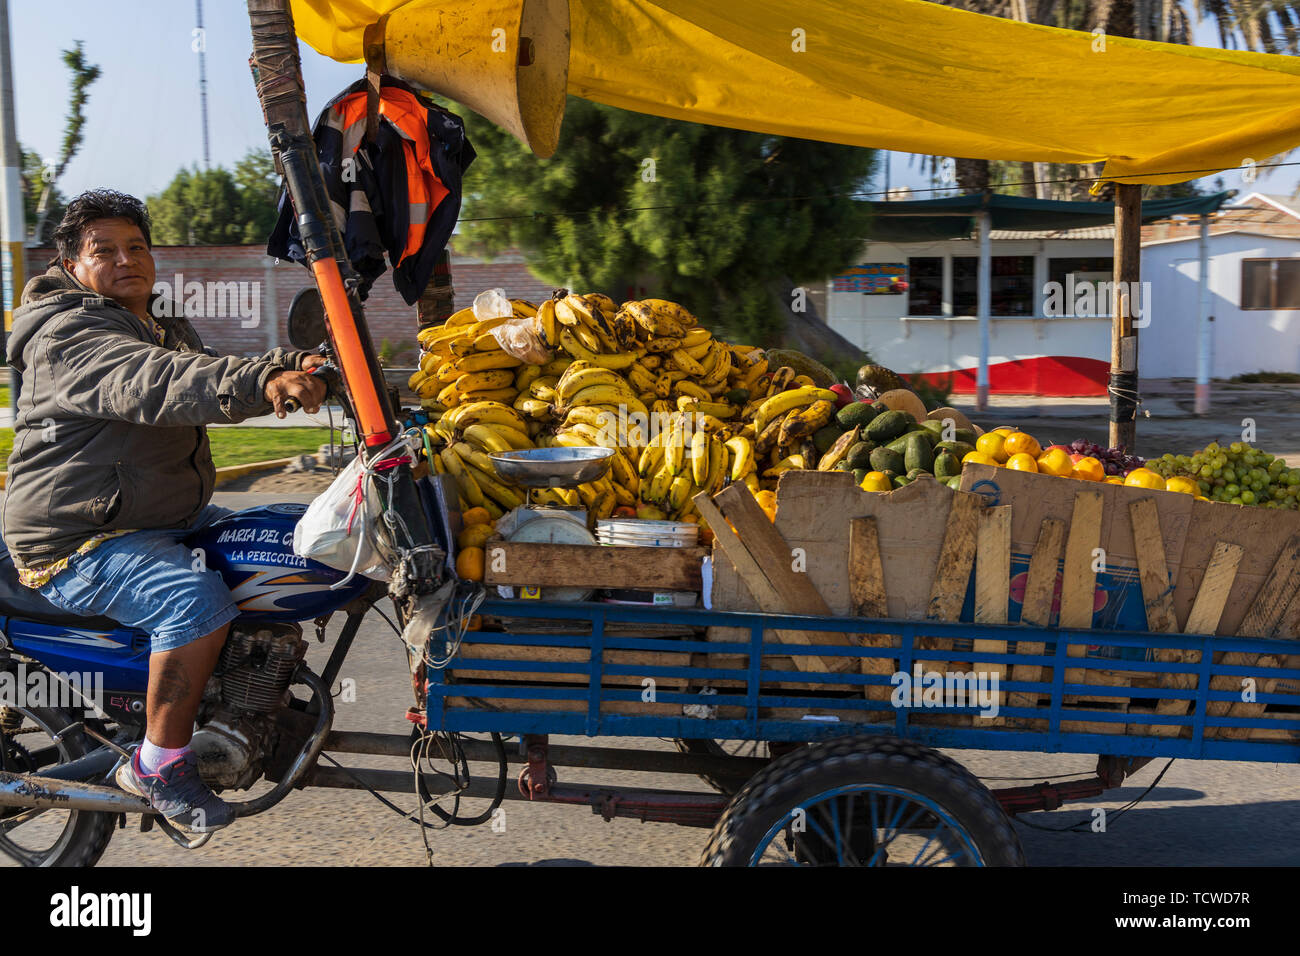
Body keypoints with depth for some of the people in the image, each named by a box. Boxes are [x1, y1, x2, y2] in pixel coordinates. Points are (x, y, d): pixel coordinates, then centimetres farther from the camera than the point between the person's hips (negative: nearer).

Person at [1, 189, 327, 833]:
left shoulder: (167, 329, 18)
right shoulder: (66, 334, -16)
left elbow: (214, 376, 6)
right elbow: (150, 385, -34)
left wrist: (292, 368, -15)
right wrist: (260, 382, -50)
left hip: (167, 517, 9)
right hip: (77, 542, -9)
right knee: (198, 600, -30)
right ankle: (159, 765, -16)